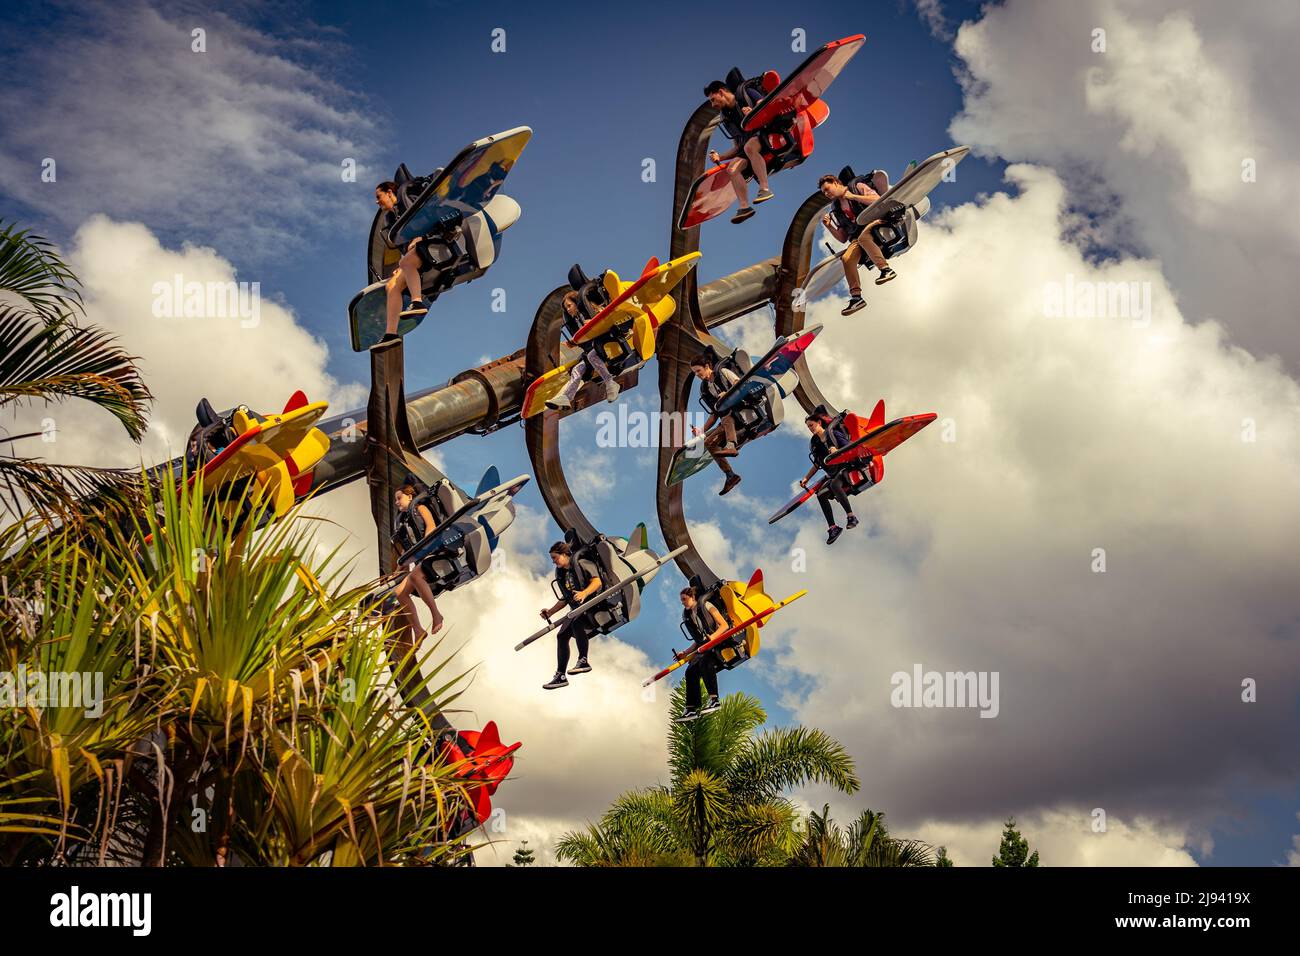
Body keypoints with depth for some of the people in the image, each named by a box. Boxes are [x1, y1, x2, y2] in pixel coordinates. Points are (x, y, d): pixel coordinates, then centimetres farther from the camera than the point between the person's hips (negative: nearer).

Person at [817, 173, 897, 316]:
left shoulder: (858, 186, 8)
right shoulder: (837, 210, 22)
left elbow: (879, 201, -7)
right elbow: (843, 239, 20)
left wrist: (853, 196, -5)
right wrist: (829, 226, 4)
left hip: (875, 221, -5)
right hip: (857, 237, 5)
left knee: (863, 236, -38)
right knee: (846, 258, -22)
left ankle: (886, 269, -35)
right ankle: (856, 297, -23)